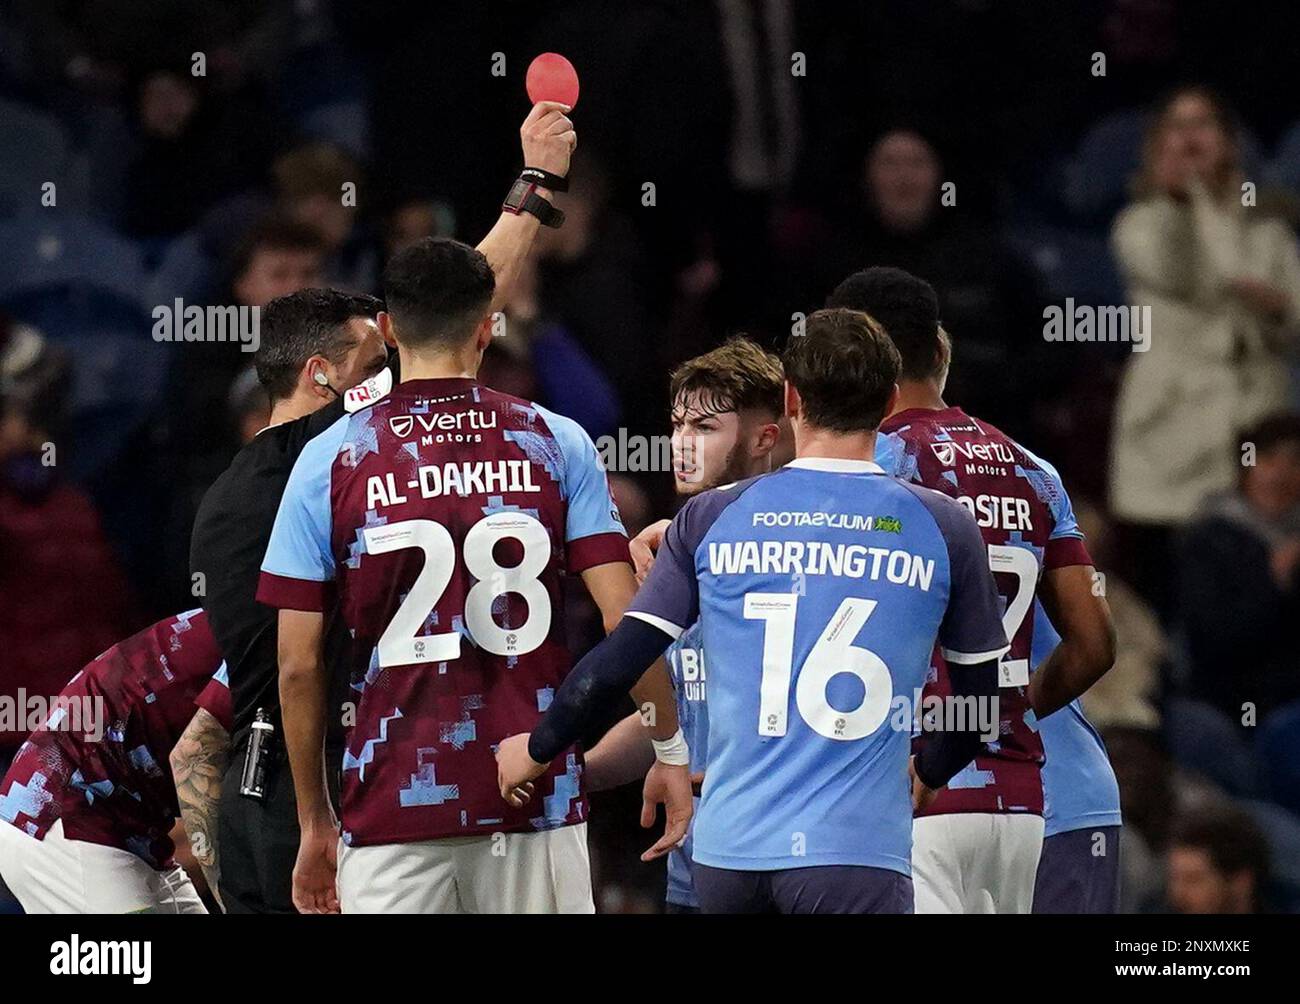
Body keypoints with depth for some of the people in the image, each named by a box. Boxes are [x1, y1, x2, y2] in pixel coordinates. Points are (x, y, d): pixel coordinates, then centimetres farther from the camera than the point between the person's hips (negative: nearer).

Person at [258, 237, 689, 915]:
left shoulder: (330, 460, 1)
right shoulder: (556, 444, 2)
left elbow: (298, 665, 1)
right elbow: (627, 622, -3)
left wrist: (315, 823, 9)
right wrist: (671, 751, 9)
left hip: (393, 805, -1)